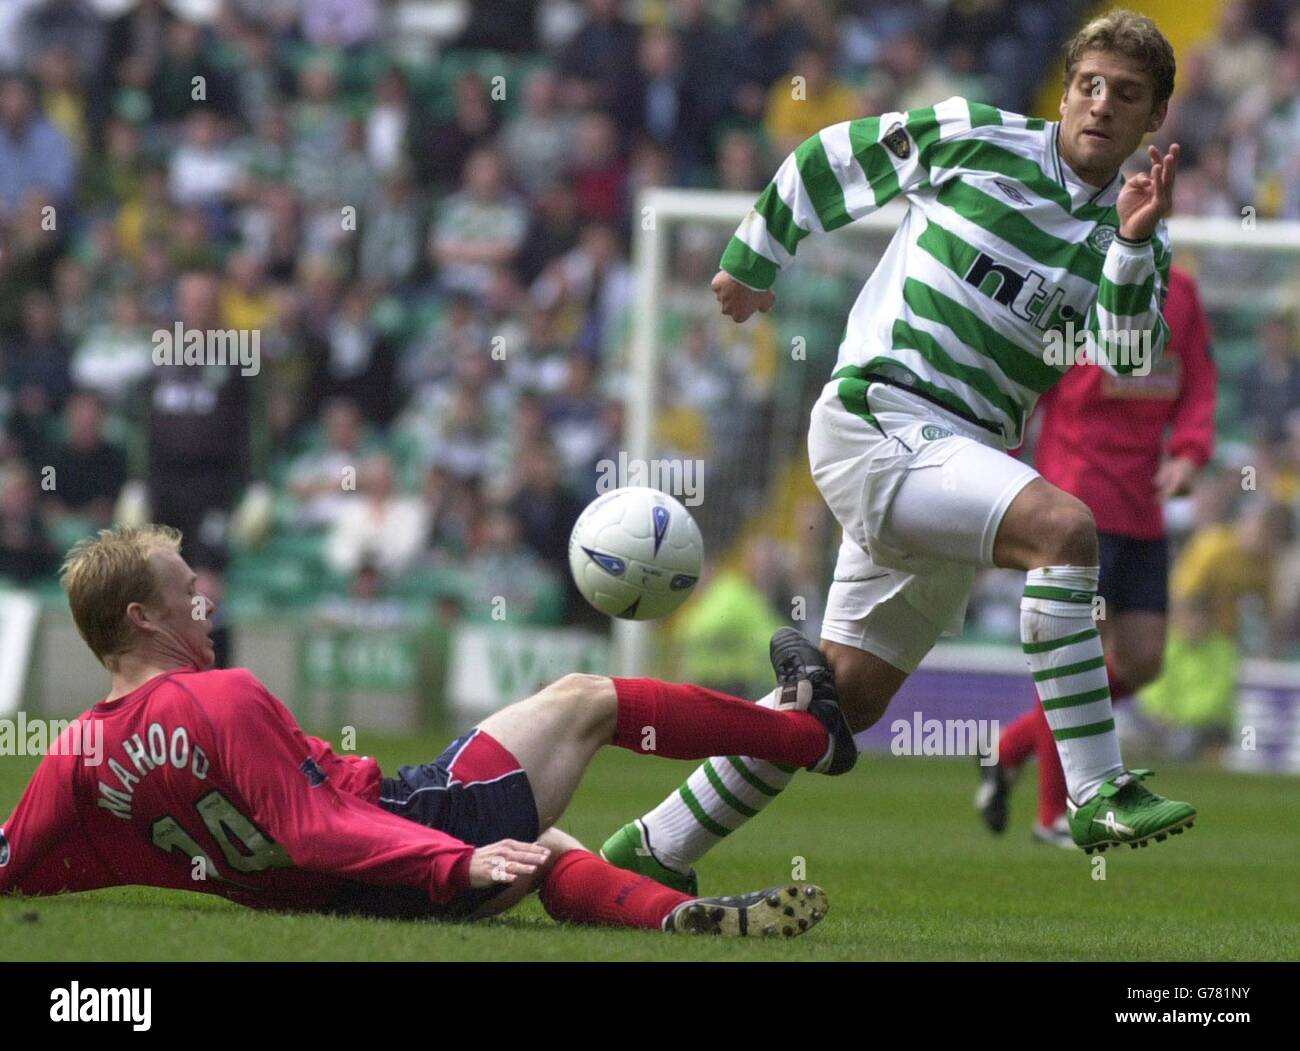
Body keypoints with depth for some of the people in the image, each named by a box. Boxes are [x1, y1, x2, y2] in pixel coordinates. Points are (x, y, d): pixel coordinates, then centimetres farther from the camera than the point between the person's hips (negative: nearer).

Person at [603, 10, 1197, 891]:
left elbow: (1124, 357, -8)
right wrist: (751, 264, 15)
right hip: (877, 416, -6)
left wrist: (1133, 244, -21)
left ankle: (658, 848, 22)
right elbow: (825, 161, 10)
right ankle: (1096, 796, -31)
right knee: (1065, 526, -29)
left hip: (962, 458, 6)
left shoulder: (1135, 239, 10)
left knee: (849, 695, 9)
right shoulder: (977, 139, -2)